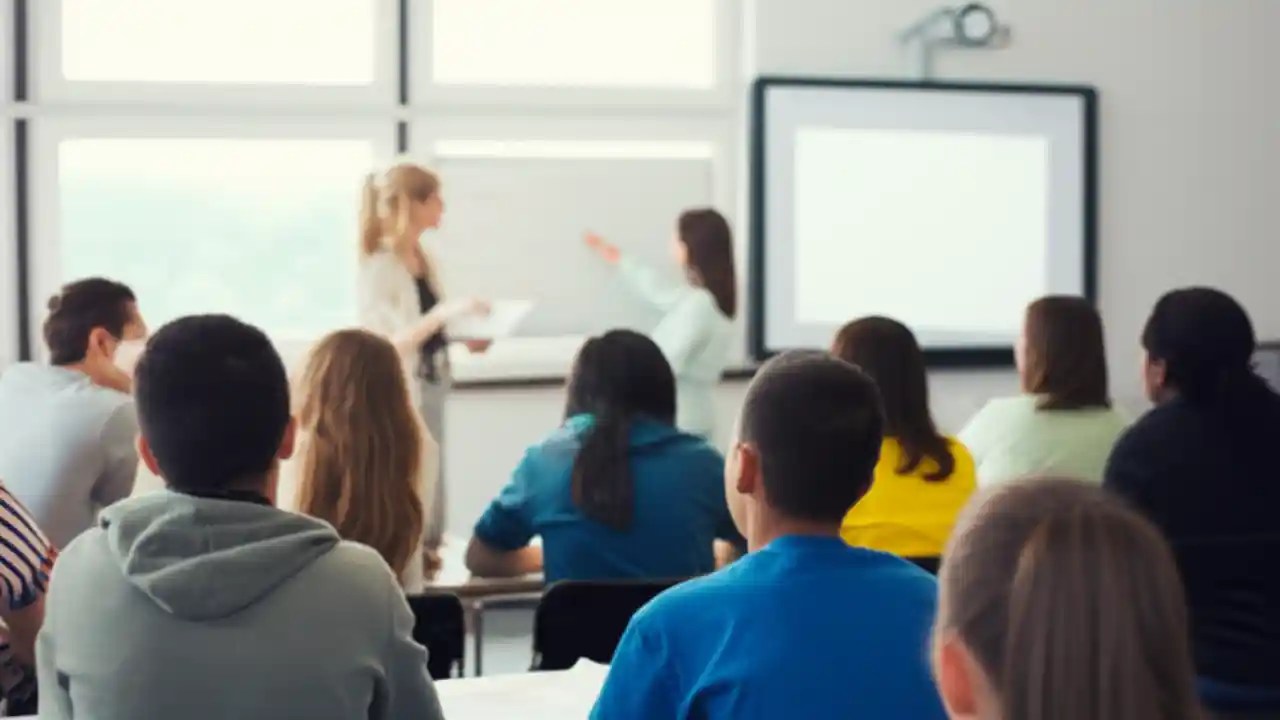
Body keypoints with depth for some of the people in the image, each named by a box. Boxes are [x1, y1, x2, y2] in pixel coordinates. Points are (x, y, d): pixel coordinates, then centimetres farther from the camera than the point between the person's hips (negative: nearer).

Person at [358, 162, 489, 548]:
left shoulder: (425, 261, 9)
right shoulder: (378, 268, -15)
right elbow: (385, 344, -21)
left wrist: (465, 338, 6)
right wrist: (443, 313, -28)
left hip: (432, 389, 8)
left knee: (432, 500, 13)